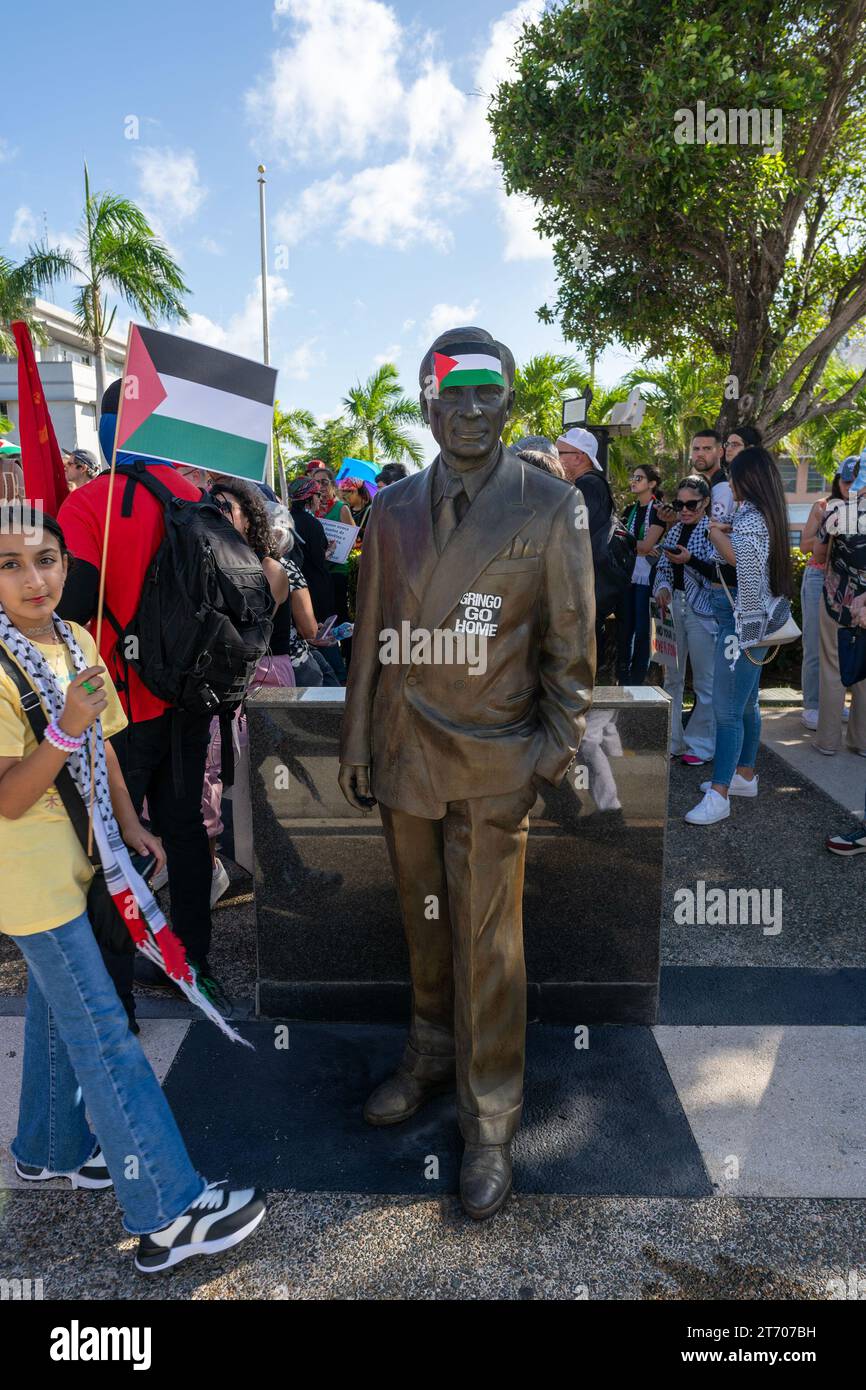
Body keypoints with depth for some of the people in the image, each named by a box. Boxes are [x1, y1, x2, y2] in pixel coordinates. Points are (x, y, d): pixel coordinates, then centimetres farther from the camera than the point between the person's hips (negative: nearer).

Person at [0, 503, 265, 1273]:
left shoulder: (78, 642, 2)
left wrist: (131, 826, 12)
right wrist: (65, 730, -36)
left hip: (78, 859, 8)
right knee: (102, 1034, -2)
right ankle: (167, 1212, 8)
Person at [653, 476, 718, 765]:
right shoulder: (674, 531, 12)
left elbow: (719, 572, -12)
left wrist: (690, 560, -24)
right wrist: (663, 587, -6)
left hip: (702, 609, -6)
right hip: (673, 606, 6)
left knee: (705, 681, 0)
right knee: (672, 677, 12)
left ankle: (700, 744, 10)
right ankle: (672, 740, 22)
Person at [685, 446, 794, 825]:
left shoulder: (752, 518, -15)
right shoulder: (762, 514, 15)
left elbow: (738, 555, -32)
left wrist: (715, 532, -17)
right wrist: (724, 532, 0)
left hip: (741, 623, -11)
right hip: (751, 622, 11)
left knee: (726, 709, -10)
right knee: (745, 705, 18)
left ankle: (718, 796, -7)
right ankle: (744, 776, 29)